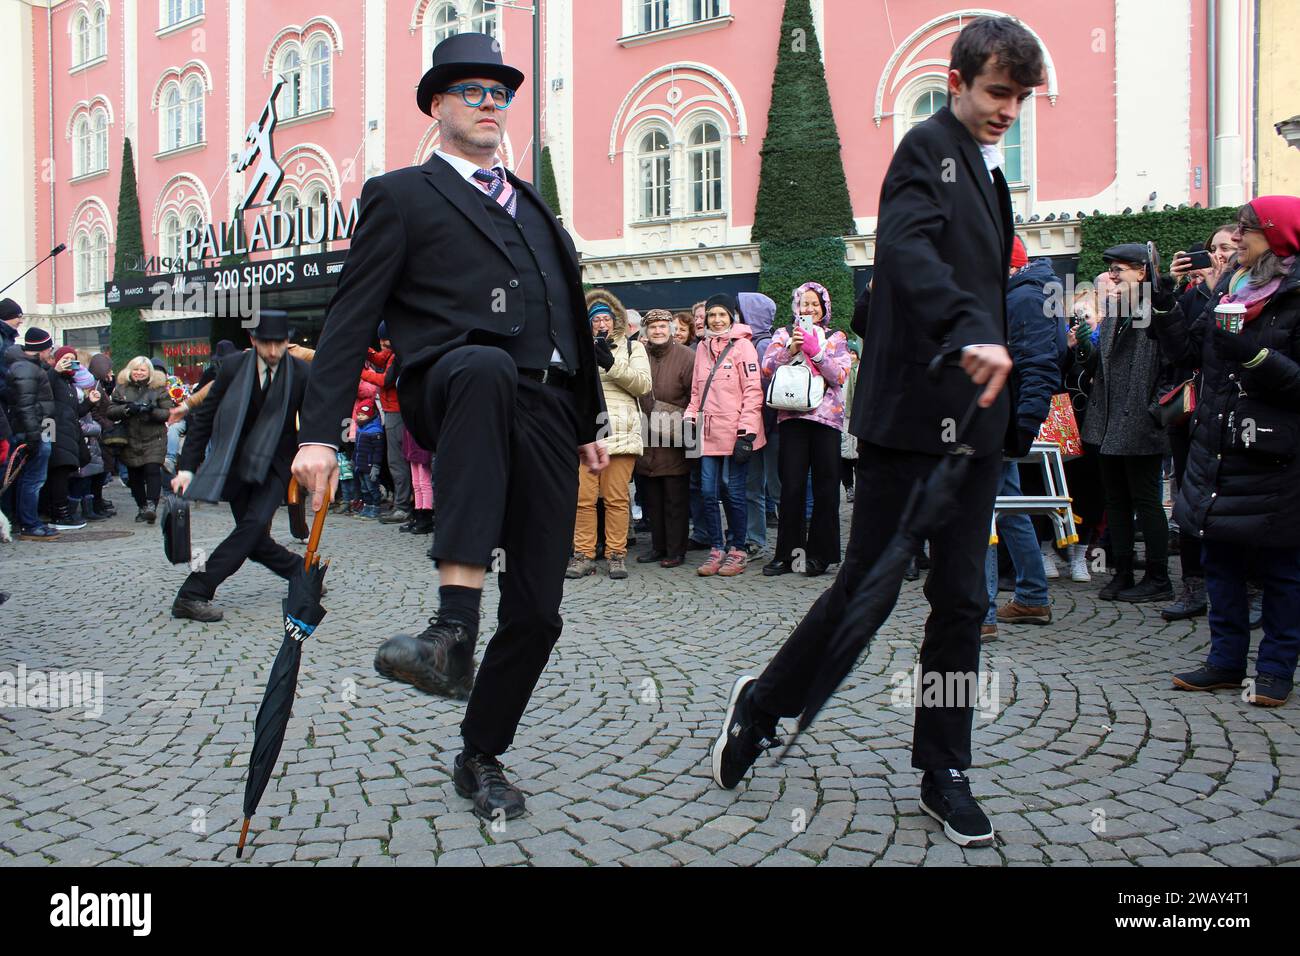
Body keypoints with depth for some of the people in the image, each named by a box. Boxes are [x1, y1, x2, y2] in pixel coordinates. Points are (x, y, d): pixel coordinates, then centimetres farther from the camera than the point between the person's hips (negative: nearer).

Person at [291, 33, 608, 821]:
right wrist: (322, 432, -10)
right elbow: (353, 318, 0)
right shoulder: (401, 195, 9)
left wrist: (590, 422, 25)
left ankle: (482, 758, 24)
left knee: (537, 609, 1)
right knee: (485, 367, -42)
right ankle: (453, 629, -44)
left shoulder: (532, 203, 26)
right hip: (458, 394, -5)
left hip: (545, 415, 5)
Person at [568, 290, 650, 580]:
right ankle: (583, 555, 3)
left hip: (620, 432, -1)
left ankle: (616, 555, 5)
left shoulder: (633, 348, 15)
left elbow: (643, 384, 0)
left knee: (617, 498, -2)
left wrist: (611, 363, -9)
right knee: (583, 496, -4)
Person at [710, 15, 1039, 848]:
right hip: (911, 411, -8)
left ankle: (944, 771, 19)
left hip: (974, 420, 8)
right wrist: (968, 333, -40)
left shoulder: (986, 170, 22)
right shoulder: (928, 147, -5)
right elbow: (907, 248, -25)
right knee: (868, 585, -1)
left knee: (963, 599, 8)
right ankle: (764, 703, 21)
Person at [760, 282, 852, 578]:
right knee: (791, 486, -3)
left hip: (826, 417, 0)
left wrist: (816, 351, -11)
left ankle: (819, 553, 7)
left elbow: (840, 376, -1)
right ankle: (788, 552, 5)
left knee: (825, 488, -1)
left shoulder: (836, 338, 14)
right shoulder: (784, 334, 15)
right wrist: (790, 348, -11)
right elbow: (766, 370, 1)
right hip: (792, 417, 0)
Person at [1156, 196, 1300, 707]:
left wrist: (1253, 354, -25)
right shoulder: (1230, 287, 11)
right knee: (1219, 559, 12)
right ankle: (1226, 660, 23)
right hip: (1216, 449, 7)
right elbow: (1187, 350, 8)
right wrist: (1163, 301, 0)